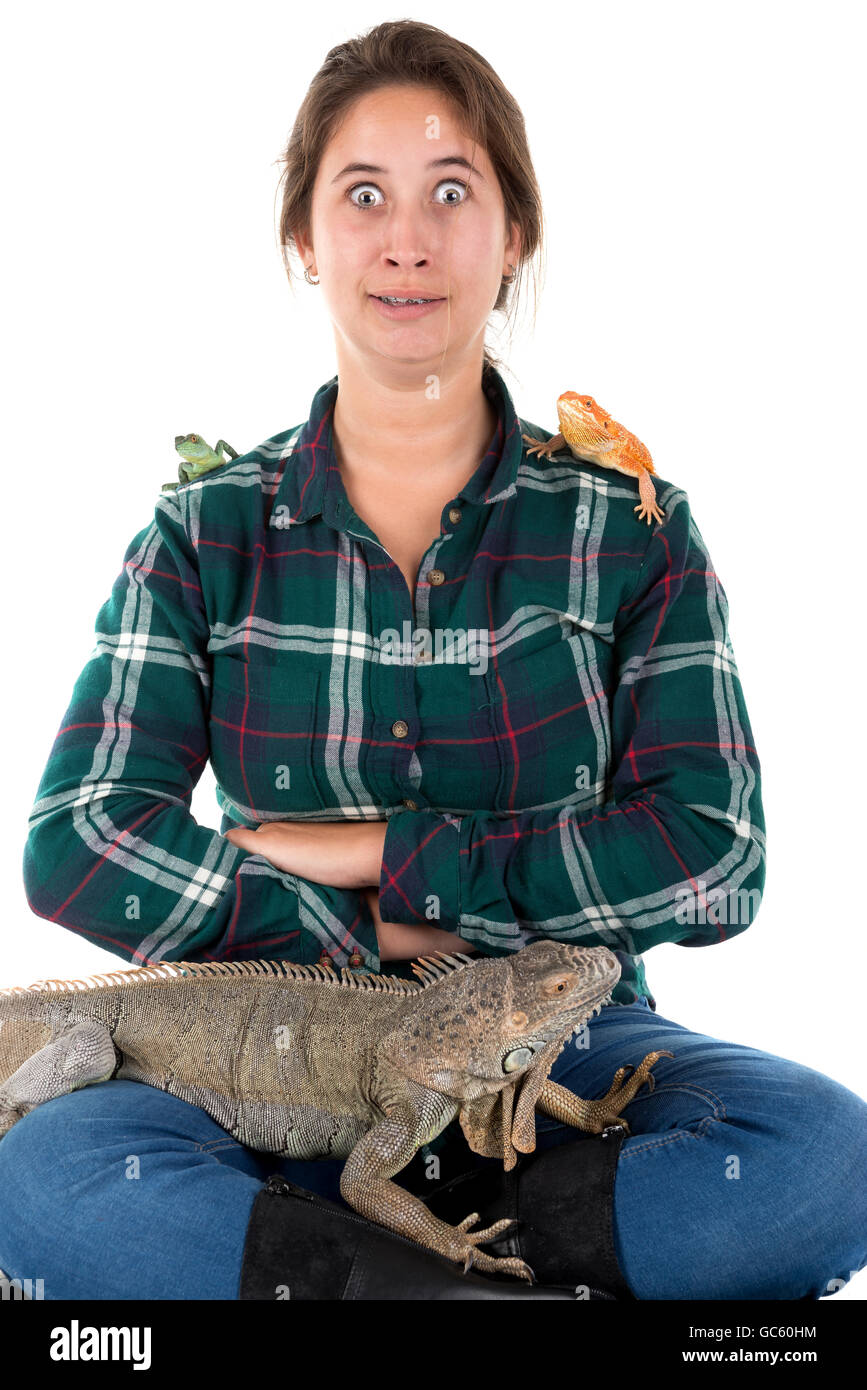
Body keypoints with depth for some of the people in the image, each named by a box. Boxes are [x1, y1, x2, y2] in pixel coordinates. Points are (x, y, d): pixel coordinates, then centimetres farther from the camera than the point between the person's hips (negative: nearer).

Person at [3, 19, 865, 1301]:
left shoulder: (632, 530, 1)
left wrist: (377, 853, -12)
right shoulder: (208, 538, 3)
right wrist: (376, 933, -14)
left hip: (567, 1053, 1)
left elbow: (717, 860, -8)